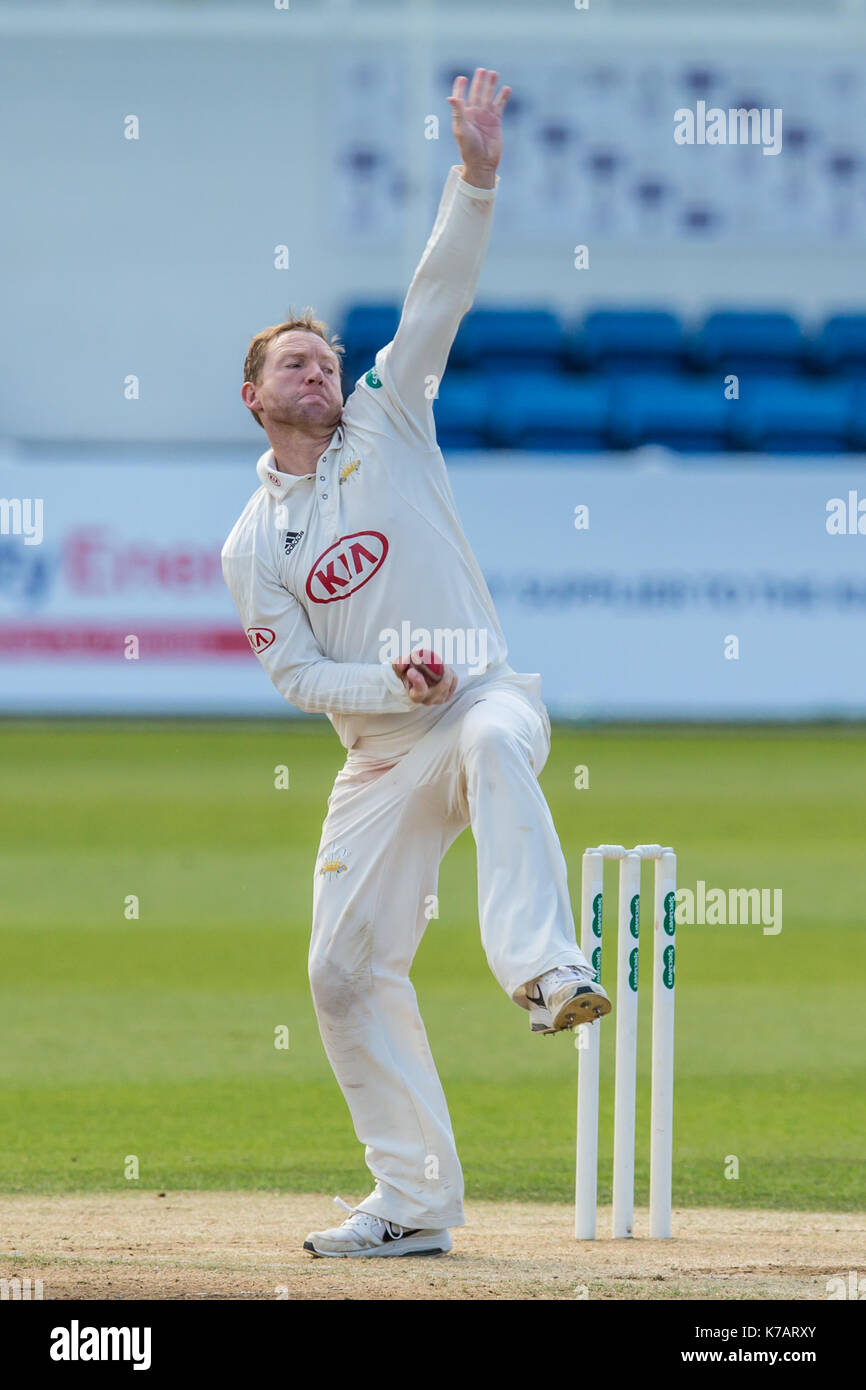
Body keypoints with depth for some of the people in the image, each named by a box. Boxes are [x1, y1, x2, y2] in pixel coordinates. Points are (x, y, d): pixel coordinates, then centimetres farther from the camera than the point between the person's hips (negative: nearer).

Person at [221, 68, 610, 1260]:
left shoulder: (387, 427, 5)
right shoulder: (251, 547, 7)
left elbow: (438, 300, -6)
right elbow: (297, 675, 0)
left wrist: (475, 179, -19)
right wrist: (390, 681, -19)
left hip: (484, 697, -3)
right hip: (379, 750, 4)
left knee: (498, 740, -40)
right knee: (347, 970, -1)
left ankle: (545, 971, -58)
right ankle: (417, 1205, 11)